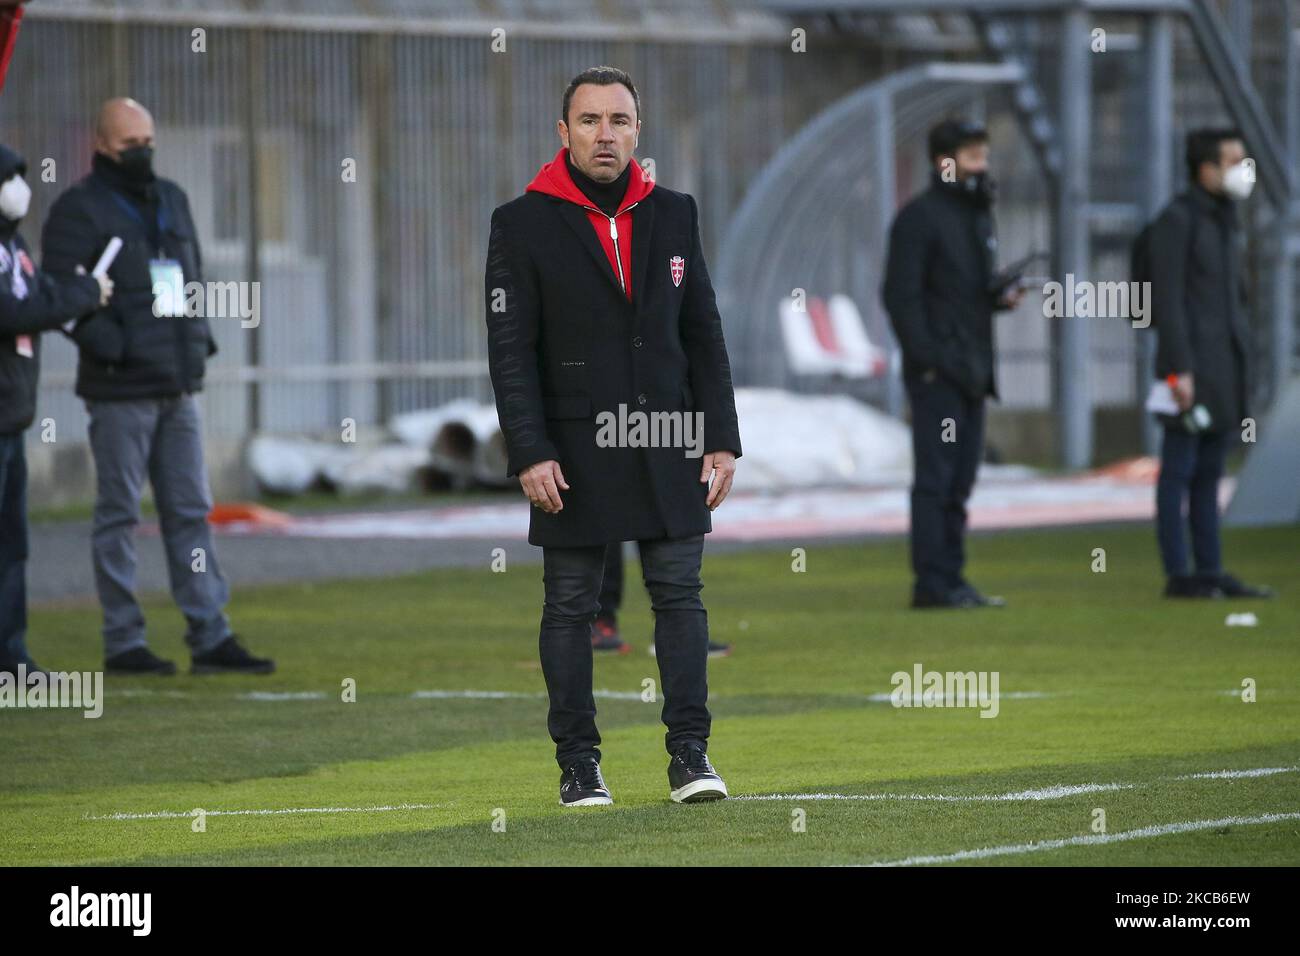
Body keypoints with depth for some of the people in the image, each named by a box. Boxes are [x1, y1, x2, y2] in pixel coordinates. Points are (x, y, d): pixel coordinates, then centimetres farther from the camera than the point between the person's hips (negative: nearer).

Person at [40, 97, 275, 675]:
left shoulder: (171, 201, 17)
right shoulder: (79, 210, -5)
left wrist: (199, 340, 11)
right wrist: (112, 345, -21)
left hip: (178, 387, 7)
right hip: (119, 391, -7)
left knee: (191, 512, 6)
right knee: (118, 514, -2)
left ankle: (210, 637, 7)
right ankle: (123, 643, 2)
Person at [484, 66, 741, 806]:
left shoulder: (673, 214, 9)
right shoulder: (524, 224, -2)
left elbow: (704, 335, 11)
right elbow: (511, 350, -5)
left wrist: (721, 439, 4)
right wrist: (530, 455, -12)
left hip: (667, 445, 3)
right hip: (574, 452, -3)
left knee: (680, 594, 1)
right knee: (571, 608, 2)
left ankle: (690, 752, 5)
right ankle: (578, 760, 9)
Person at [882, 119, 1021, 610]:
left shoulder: (978, 216, 19)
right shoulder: (919, 217, -8)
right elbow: (900, 293, -13)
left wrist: (1003, 295, 4)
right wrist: (926, 360, -18)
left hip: (971, 372, 8)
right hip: (936, 371, -8)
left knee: (959, 481, 9)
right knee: (935, 477, -8)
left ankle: (951, 578, 13)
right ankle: (932, 582, -7)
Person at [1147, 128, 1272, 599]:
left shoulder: (1225, 222, 17)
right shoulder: (1176, 219, -9)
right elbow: (1167, 298, -15)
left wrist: (1241, 370, 18)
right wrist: (1178, 370, -20)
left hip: (1225, 363, 8)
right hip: (1191, 364, -8)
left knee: (1210, 472, 9)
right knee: (1180, 469, -5)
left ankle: (1210, 572, 10)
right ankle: (1178, 575, -4)